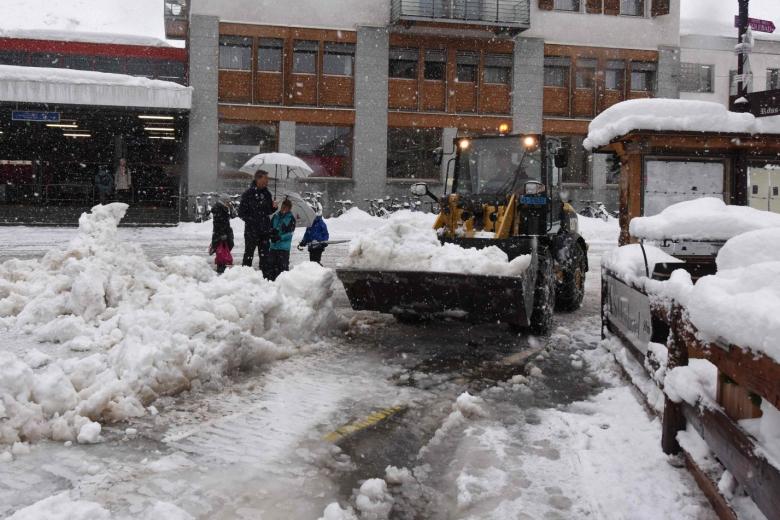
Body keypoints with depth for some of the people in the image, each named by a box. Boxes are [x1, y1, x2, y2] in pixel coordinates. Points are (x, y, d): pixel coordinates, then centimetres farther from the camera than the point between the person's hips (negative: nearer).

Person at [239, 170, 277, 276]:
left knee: (264, 256, 10)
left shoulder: (267, 193, 9)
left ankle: (266, 277, 15)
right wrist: (251, 221, -15)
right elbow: (241, 213, -7)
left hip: (265, 231, 5)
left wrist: (274, 207, -3)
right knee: (248, 256, 1)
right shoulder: (248, 194, -8)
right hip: (251, 231, -5)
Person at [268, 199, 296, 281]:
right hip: (274, 246, 5)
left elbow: (290, 232, -8)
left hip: (284, 247, -5)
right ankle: (271, 279, 19)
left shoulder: (291, 218, 0)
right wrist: (272, 234, -10)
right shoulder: (276, 216, 12)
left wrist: (280, 237, -19)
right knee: (272, 263, 10)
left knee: (283, 265, -7)